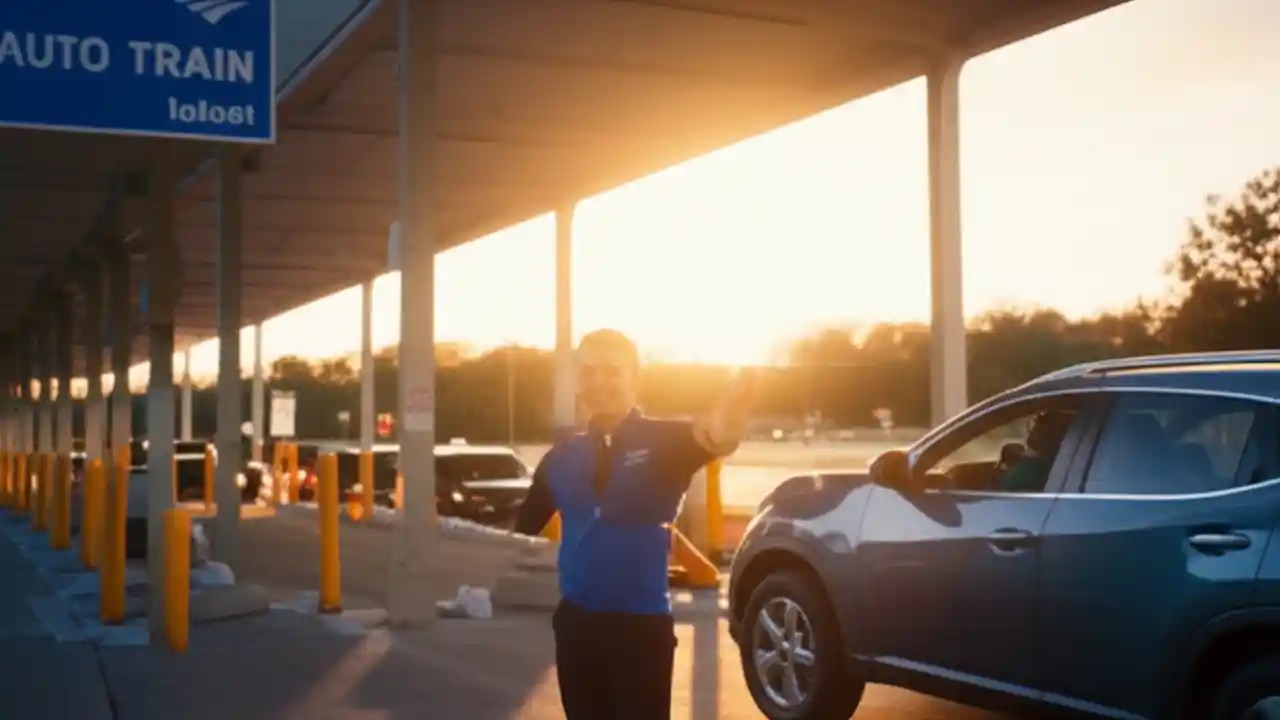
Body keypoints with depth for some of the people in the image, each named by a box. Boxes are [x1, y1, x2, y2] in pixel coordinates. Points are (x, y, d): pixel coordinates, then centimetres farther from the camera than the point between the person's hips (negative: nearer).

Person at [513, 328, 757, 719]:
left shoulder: (664, 441, -7)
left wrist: (735, 405, -51)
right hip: (576, 621, 4)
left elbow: (713, 438, -31)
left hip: (642, 624, -4)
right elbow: (523, 529, 19)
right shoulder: (562, 456, 6)